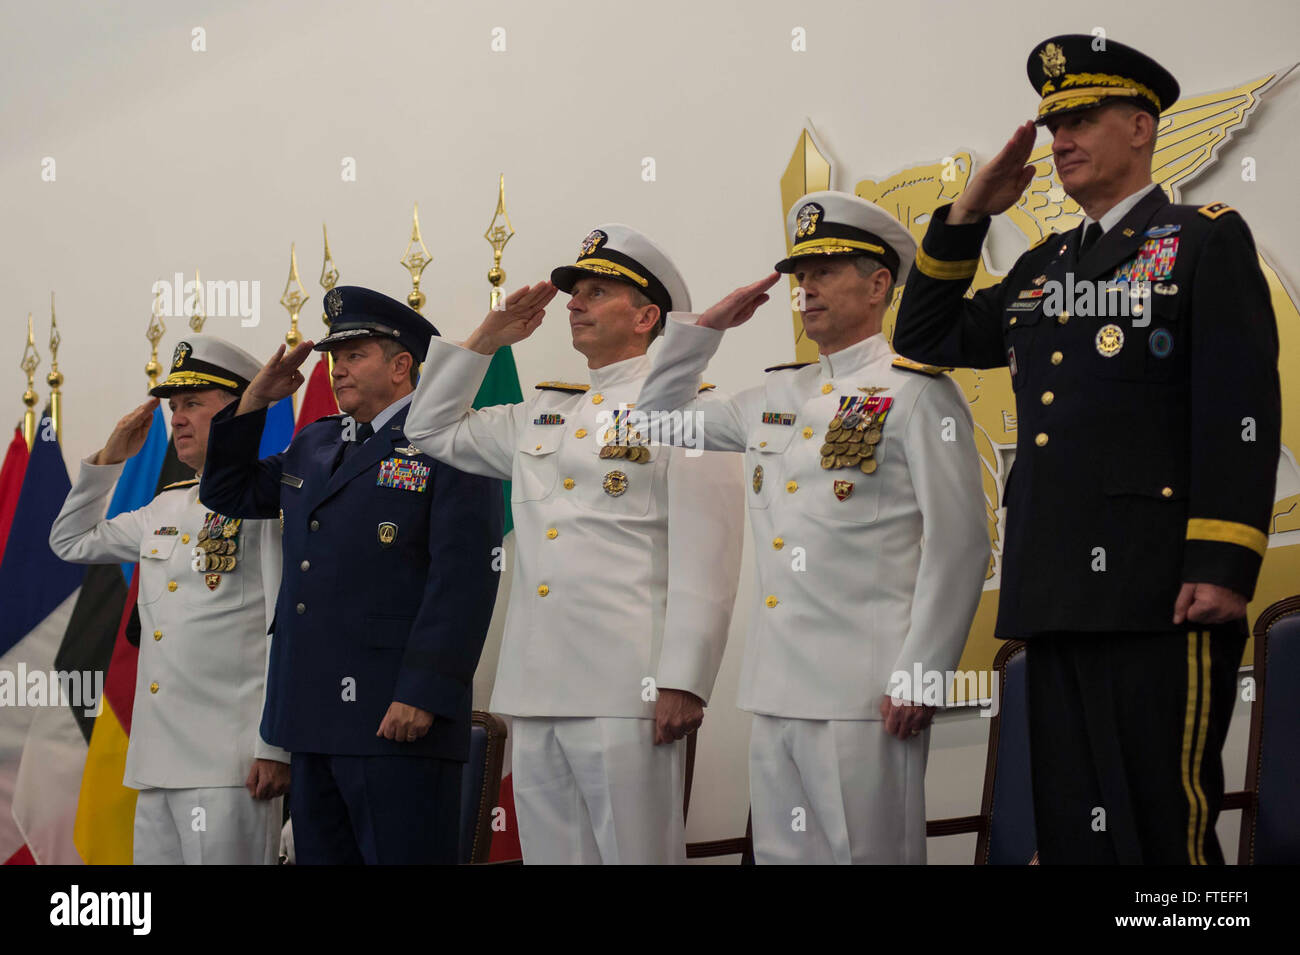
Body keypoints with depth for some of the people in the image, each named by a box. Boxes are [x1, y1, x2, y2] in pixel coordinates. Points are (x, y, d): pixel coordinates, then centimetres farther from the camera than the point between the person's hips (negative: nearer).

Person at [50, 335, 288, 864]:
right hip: (157, 760, 8)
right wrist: (109, 458, 19)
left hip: (228, 762, -8)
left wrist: (275, 747, -15)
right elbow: (70, 542, 32)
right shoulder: (165, 509, 19)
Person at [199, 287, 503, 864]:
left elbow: (463, 578, -13)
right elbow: (228, 494, 29)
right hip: (312, 718, 8)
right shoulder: (314, 445, 20)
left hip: (393, 719, -8)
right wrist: (255, 400, 15)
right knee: (321, 854, 11)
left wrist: (422, 693, -20)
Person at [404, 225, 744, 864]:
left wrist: (682, 682, -15)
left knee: (636, 854, -5)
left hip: (624, 694, -7)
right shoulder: (540, 415, 21)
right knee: (550, 854, 8)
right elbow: (433, 430, 33)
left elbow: (705, 561, -7)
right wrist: (488, 338, 22)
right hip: (534, 693, 7)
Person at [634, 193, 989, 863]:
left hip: (865, 694, -7)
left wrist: (916, 679, -13)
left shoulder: (918, 392, -3)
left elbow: (958, 545, -8)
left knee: (869, 855, -3)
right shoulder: (777, 397, 17)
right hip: (775, 691, 7)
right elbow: (660, 416, 29)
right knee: (782, 855, 10)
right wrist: (708, 324, 18)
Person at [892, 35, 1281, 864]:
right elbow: (924, 338, 27)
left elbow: (1240, 407, -8)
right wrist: (967, 216, 15)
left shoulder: (1206, 239, 2)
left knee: (1164, 829, -6)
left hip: (1161, 596, -7)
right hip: (1057, 599, 7)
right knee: (1072, 830, 9)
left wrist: (1222, 568, -17)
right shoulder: (1041, 269, 21)